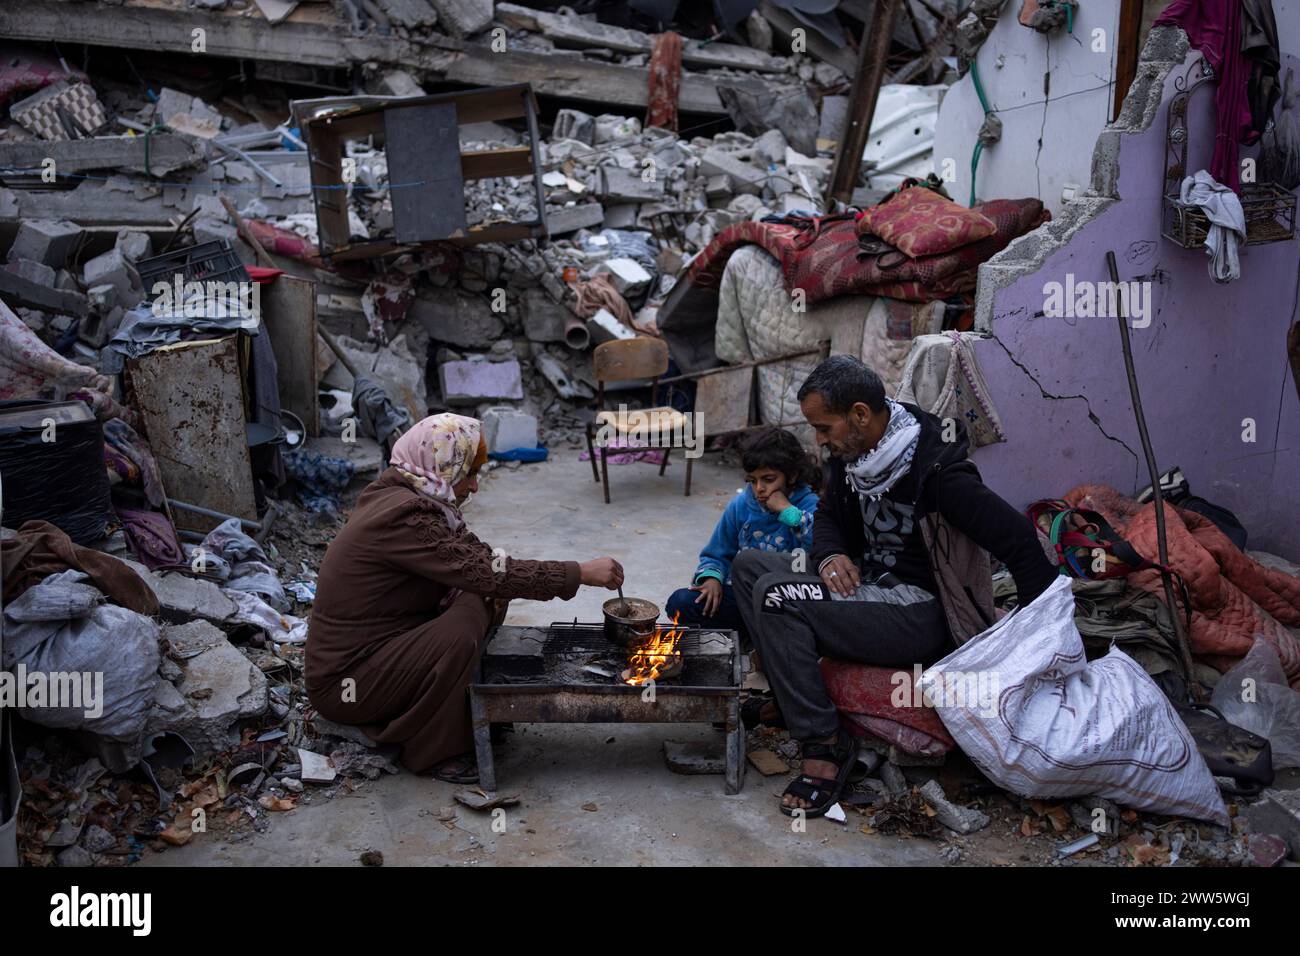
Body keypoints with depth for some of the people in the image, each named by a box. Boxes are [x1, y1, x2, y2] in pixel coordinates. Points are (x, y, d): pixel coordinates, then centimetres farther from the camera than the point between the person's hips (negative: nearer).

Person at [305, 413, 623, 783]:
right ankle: (434, 751, -7)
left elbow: (470, 557, 9)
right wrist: (580, 573, -22)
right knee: (461, 631, -27)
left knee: (480, 599, -1)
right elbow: (486, 571, -28)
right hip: (344, 682, -9)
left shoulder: (395, 494, 4)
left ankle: (470, 713, 9)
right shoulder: (405, 517, -26)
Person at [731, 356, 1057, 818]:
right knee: (749, 564, 0)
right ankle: (787, 703, -7)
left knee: (776, 596, -25)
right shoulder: (851, 454, 3)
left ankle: (825, 744, -15)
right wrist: (830, 556, -4)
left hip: (922, 614, -9)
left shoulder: (937, 472, -22)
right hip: (869, 587, 9)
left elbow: (1019, 542, -19)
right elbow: (828, 516, 19)